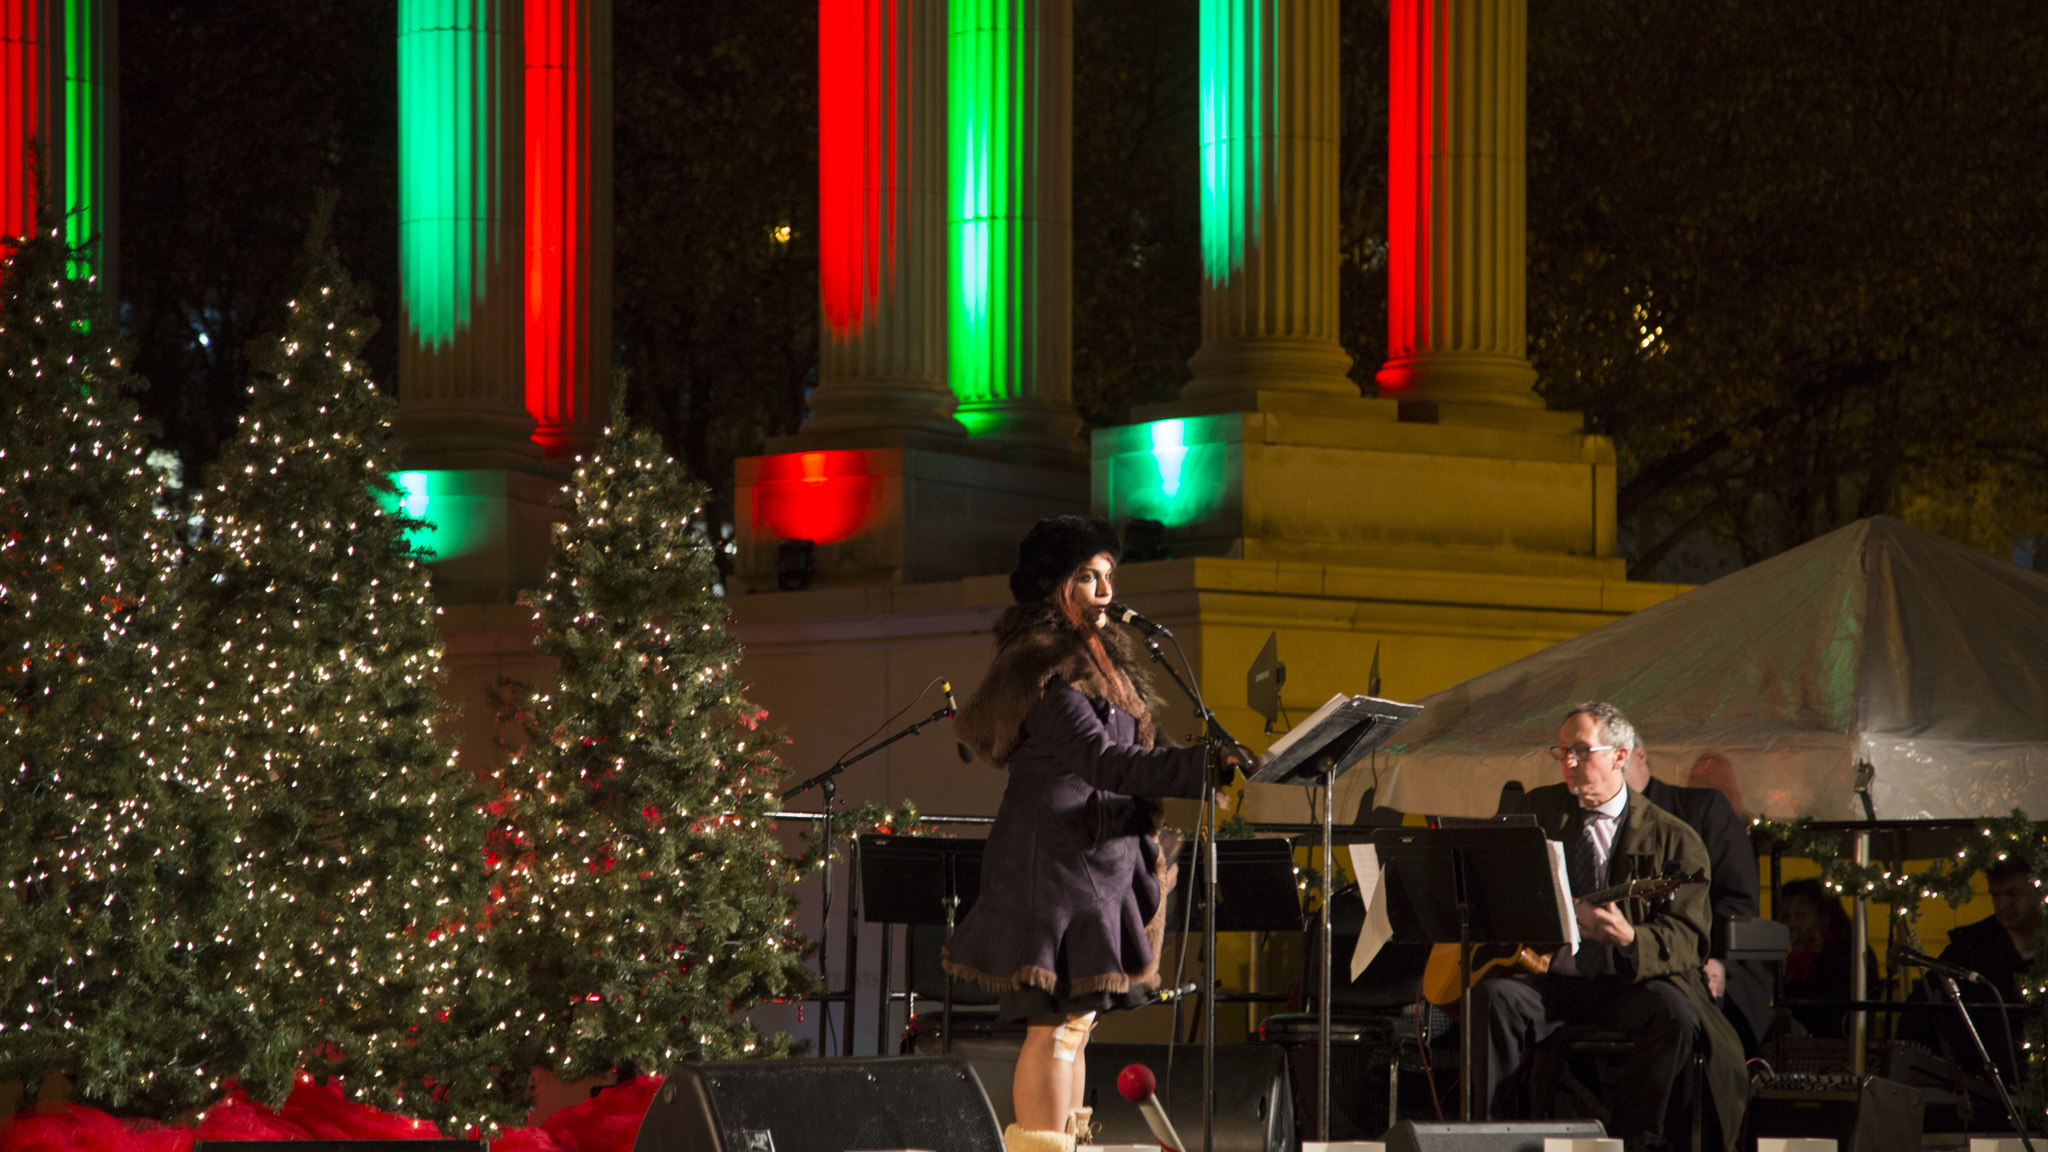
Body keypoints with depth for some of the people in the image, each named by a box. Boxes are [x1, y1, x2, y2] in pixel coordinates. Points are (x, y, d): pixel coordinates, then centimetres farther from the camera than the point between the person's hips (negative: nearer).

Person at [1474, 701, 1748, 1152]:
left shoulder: (1674, 839, 0)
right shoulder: (1537, 809, 14)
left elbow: (1687, 940, -6)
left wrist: (1629, 938, -28)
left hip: (1626, 982, -2)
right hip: (1547, 975, 2)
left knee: (1675, 1013, -34)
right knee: (1495, 997, -30)